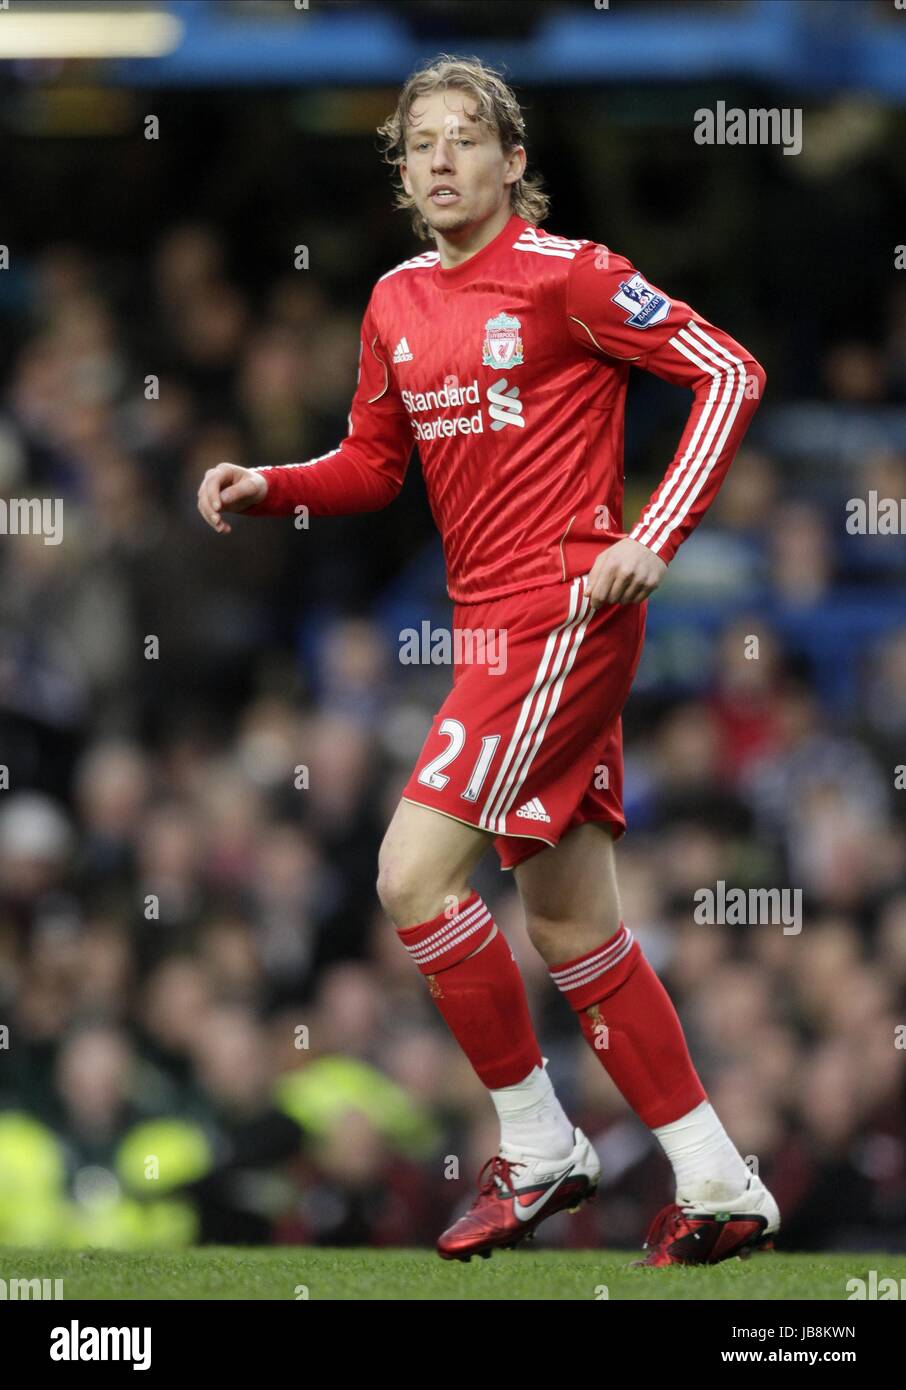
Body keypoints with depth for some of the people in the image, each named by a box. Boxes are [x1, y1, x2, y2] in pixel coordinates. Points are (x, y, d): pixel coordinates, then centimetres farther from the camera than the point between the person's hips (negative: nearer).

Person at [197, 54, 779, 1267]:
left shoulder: (564, 274, -10)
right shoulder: (396, 304, 11)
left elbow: (727, 372, -10)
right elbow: (376, 465, 21)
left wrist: (655, 536, -18)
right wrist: (268, 487, 2)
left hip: (563, 610, -8)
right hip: (494, 621, 8)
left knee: (414, 875, -14)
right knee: (570, 921, 9)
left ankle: (538, 1148, 1)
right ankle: (721, 1190, 15)